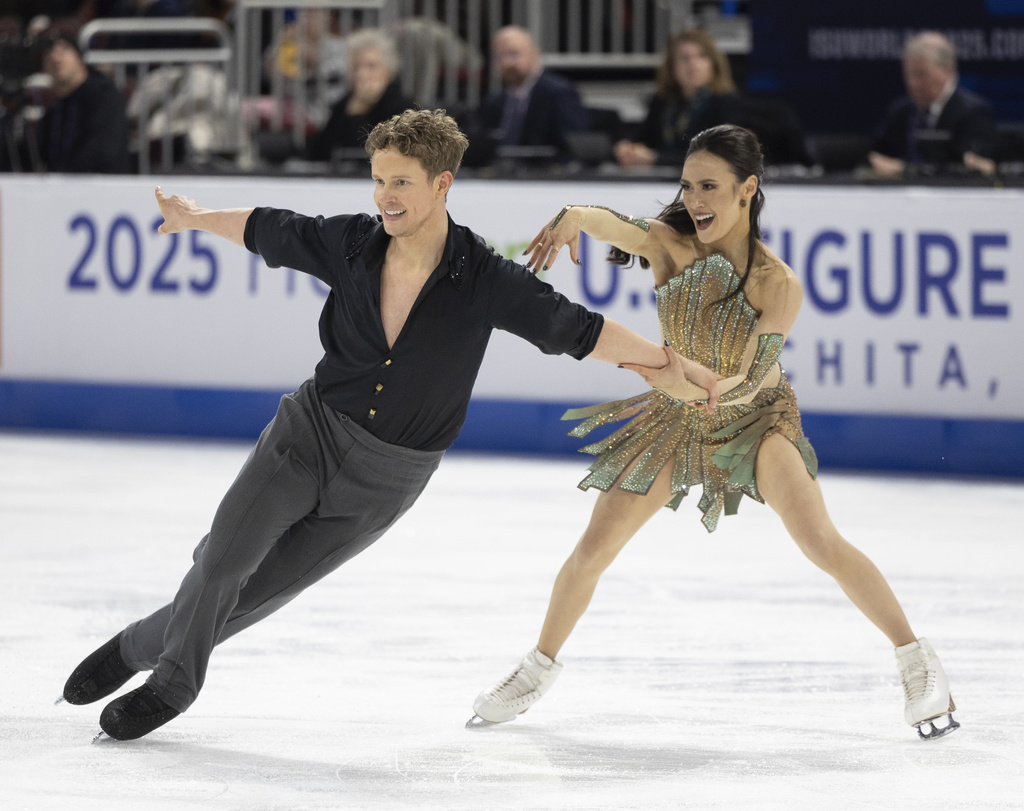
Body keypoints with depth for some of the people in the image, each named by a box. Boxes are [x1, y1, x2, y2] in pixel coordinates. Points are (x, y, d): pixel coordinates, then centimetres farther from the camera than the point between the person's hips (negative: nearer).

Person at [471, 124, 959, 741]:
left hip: (755, 417, -3)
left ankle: (917, 661, -6)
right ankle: (541, 666, 28)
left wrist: (702, 384, -51)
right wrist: (573, 218, -62)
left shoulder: (778, 285, -26)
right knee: (593, 550, 3)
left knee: (821, 540, -21)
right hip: (677, 420, 3)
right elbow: (615, 224, -39)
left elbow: (751, 382, -29)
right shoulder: (671, 245, -21)